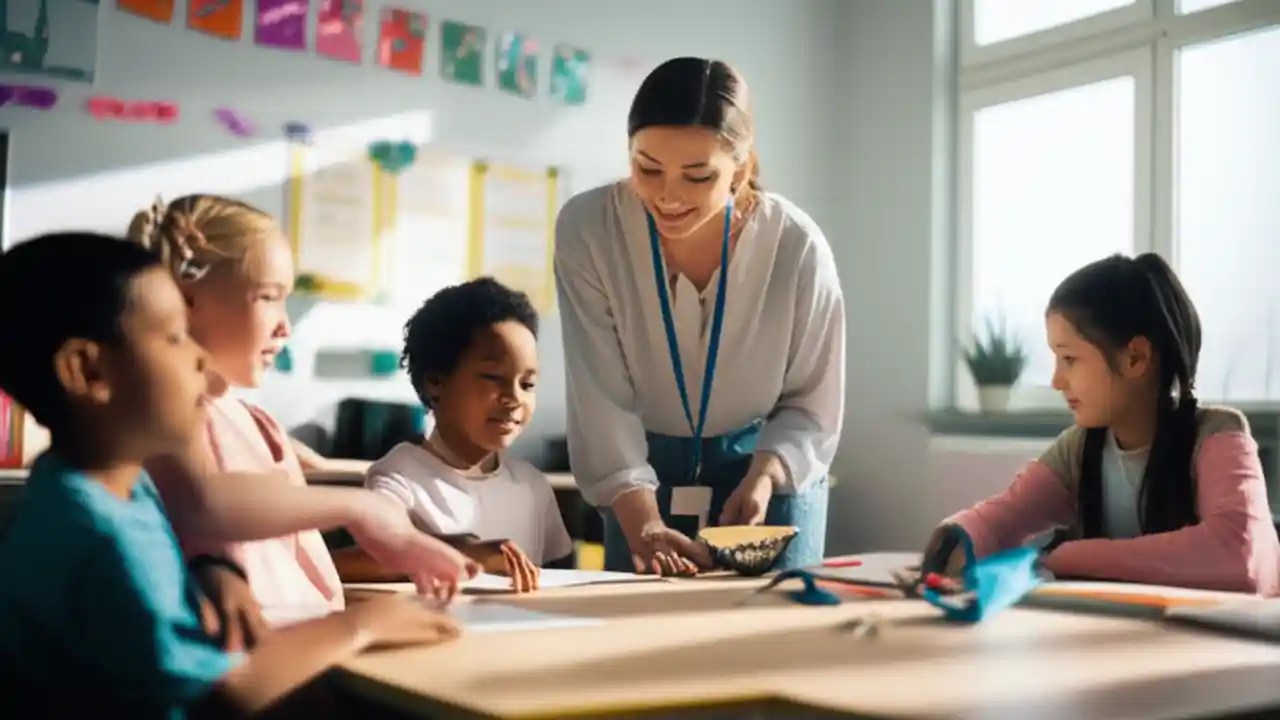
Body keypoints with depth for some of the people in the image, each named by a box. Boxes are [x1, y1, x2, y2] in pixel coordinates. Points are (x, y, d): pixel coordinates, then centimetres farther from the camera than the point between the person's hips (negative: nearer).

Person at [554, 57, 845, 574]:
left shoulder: (797, 246, -22)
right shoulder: (586, 229, -22)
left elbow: (814, 404, -10)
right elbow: (602, 397, -22)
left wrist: (764, 476, -28)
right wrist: (642, 523, -33)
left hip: (773, 472, 0)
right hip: (646, 477, 1)